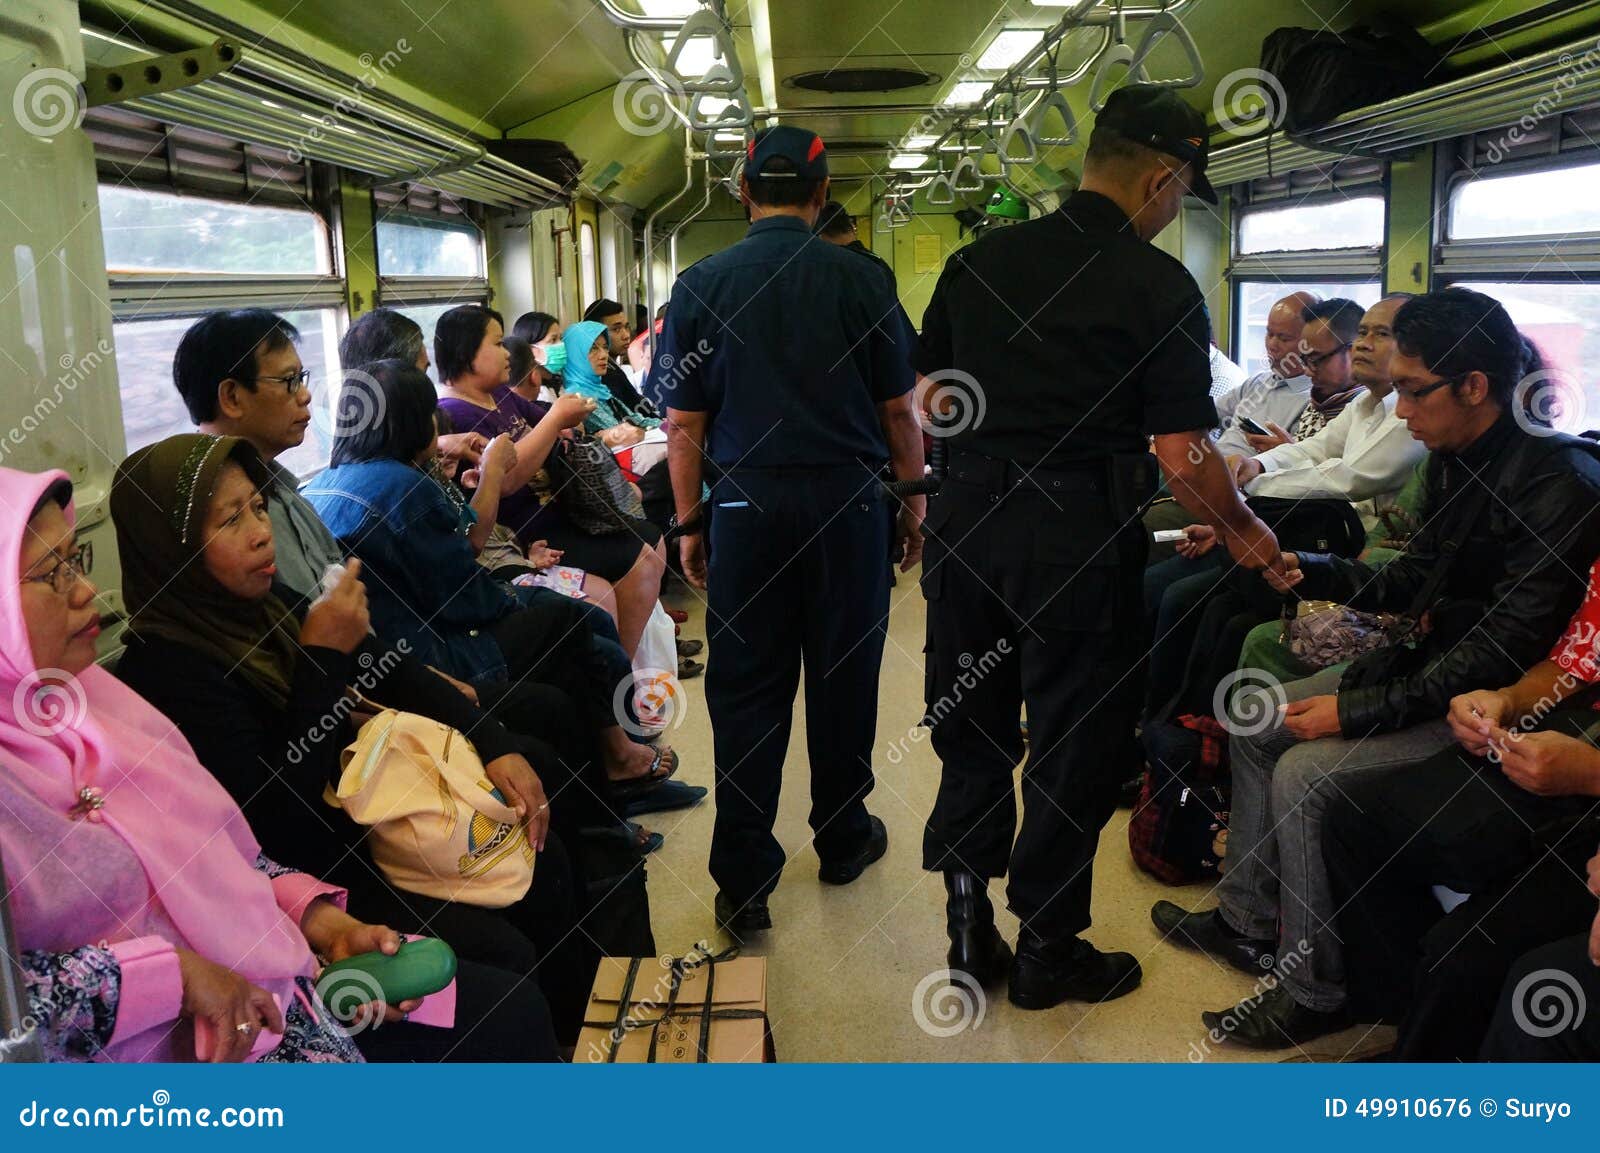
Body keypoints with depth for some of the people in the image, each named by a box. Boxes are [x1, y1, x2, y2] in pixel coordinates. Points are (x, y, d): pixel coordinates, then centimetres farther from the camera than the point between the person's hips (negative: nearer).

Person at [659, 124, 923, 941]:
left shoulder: (701, 285, 0)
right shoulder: (861, 280, -1)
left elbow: (684, 423, 0)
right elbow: (899, 411, 2)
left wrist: (689, 523, 9)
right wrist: (914, 499, 13)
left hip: (748, 506, 0)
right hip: (847, 502, 0)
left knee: (746, 691, 4)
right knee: (843, 678, 12)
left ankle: (744, 885, 8)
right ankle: (843, 840, 29)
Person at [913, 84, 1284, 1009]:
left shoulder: (980, 261, 7)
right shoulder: (1162, 288, -7)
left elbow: (932, 400, 12)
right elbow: (1182, 451, -9)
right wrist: (1245, 530, 6)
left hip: (968, 517, 5)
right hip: (1079, 539, -4)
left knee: (971, 729, 16)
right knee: (1070, 745, 9)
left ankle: (970, 923, 24)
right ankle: (1047, 950, 22)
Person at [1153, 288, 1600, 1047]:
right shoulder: (1453, 460, 1)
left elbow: (1504, 650, -28)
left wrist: (1357, 710, -26)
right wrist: (1312, 572, -5)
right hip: (1429, 662, 10)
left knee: (1306, 774, -22)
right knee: (1256, 723, 9)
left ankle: (1316, 992, -3)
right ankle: (1248, 922, 20)